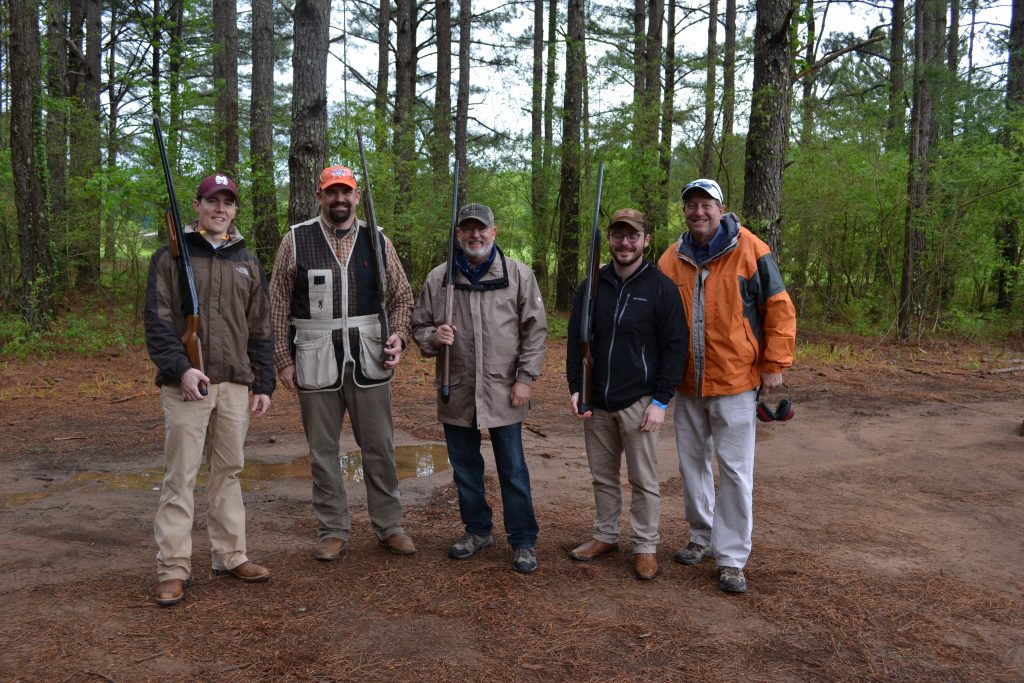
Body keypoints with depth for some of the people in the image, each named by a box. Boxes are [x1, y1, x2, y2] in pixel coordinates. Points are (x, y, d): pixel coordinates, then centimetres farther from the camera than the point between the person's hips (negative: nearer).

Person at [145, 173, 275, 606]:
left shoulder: (247, 263, 14)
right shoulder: (171, 256, 3)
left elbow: (260, 330, 14)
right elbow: (157, 320, -4)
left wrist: (263, 384, 8)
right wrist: (180, 368, -18)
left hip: (235, 385, 4)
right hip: (186, 385, -4)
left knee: (229, 471, 10)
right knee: (180, 476, -2)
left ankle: (230, 555, 20)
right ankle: (173, 569, 5)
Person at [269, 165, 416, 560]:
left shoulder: (377, 241, 6)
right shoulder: (296, 241, 1)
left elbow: (401, 295, 10)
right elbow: (278, 304, 2)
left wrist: (399, 336, -7)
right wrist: (283, 359, -2)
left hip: (368, 359, 1)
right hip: (316, 361, -1)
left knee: (379, 447, 7)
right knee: (323, 449, 8)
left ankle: (388, 525, 21)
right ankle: (332, 530, 21)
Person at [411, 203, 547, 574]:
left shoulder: (518, 275, -1)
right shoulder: (438, 279, 3)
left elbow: (535, 330, 0)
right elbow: (419, 326, 11)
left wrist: (525, 378, -5)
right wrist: (433, 337, -13)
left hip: (504, 392, -2)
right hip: (456, 392, 3)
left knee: (513, 470, 5)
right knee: (465, 468, 16)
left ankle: (523, 541, 19)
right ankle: (478, 530, 35)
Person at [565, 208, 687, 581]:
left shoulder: (661, 287, -5)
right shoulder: (591, 286, 6)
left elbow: (675, 348, -7)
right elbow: (575, 341, 10)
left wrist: (661, 401, -11)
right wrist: (575, 388, 0)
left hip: (639, 403, -4)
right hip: (596, 402, 4)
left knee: (643, 481, 5)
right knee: (603, 476, 15)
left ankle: (645, 547, 18)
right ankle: (605, 536, 31)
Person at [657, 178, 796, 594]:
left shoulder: (750, 251, -7)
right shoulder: (672, 259, 4)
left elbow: (780, 308, -4)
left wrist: (774, 364, -7)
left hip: (735, 381, -4)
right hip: (687, 385, 5)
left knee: (735, 470, 0)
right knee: (693, 463, 15)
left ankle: (731, 558, 11)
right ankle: (702, 538, 32)